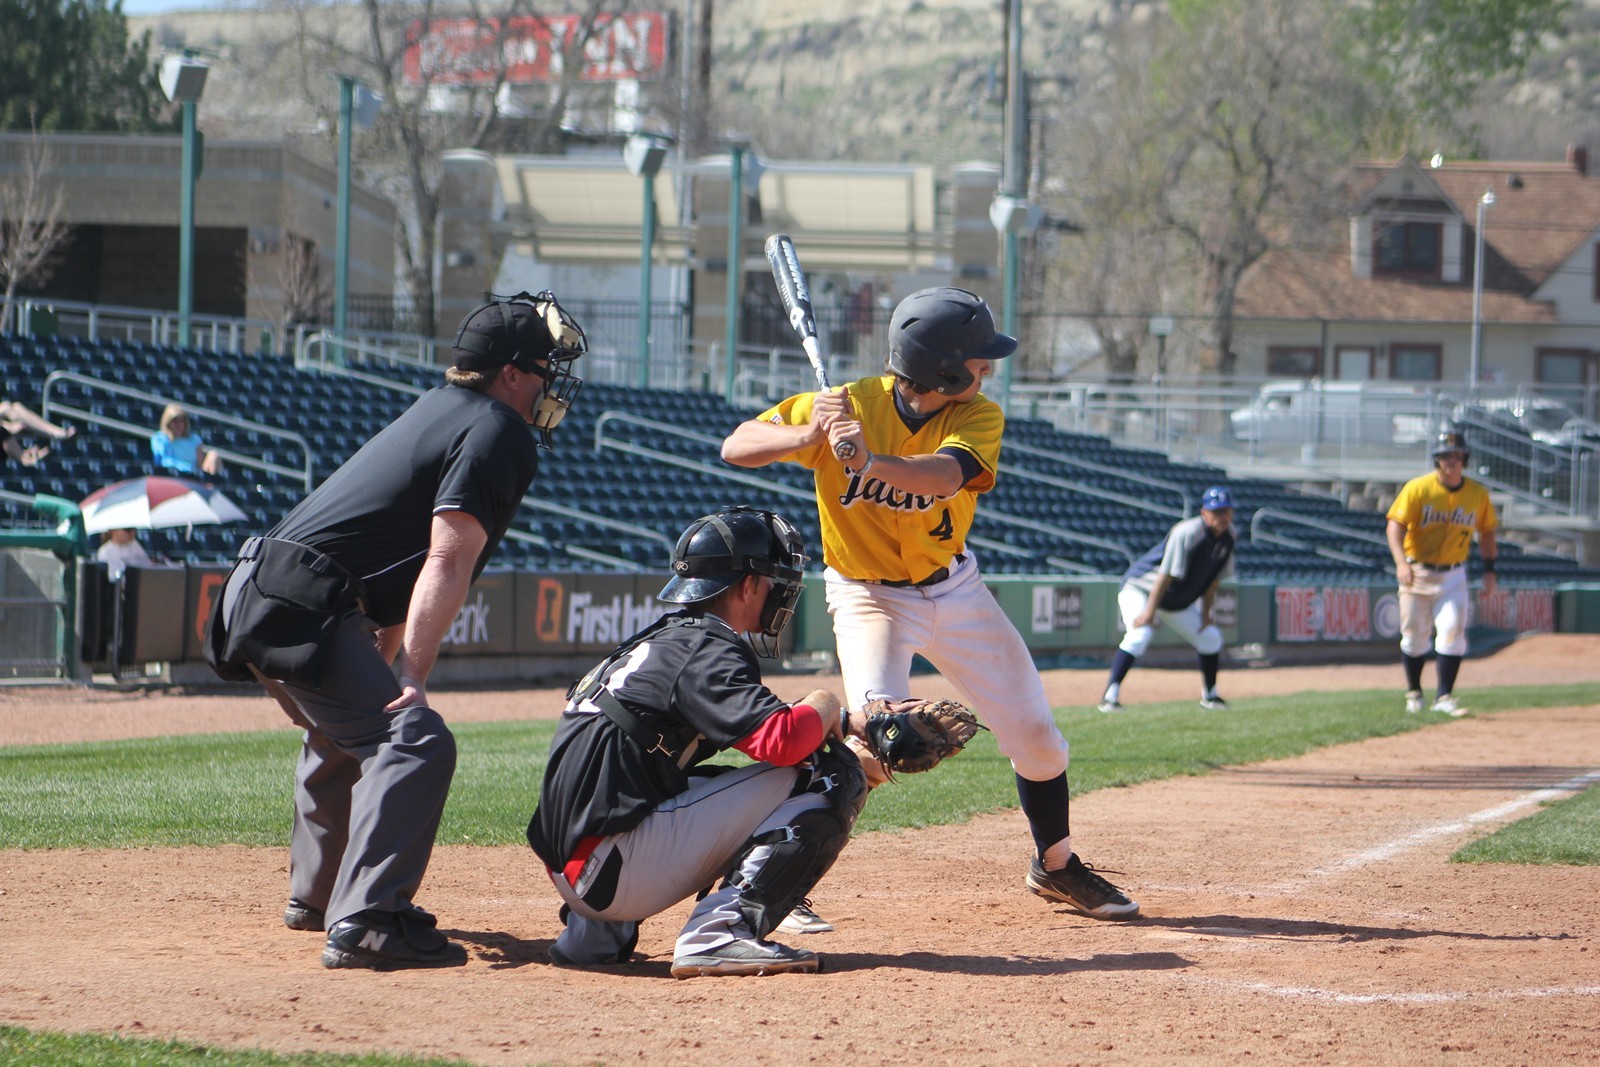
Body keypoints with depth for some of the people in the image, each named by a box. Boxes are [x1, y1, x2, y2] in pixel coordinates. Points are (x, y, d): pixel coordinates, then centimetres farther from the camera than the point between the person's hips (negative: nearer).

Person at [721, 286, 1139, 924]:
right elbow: (736, 447, -22)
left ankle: (1056, 865, 32)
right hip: (868, 596, -4)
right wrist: (810, 435, -40)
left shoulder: (977, 417, -16)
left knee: (1035, 735, 7)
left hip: (954, 588, 4)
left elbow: (943, 473, -37)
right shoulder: (849, 406, -20)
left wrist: (870, 461, -55)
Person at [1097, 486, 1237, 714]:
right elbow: (1167, 573, -29)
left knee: (1210, 637, 8)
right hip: (1139, 589, -8)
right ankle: (1110, 696, -30)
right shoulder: (1187, 533, -28)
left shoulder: (1228, 535, -5)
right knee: (1140, 635, -30)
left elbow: (1215, 576, 5)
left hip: (1177, 602, 8)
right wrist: (1149, 611, -30)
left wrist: (1206, 614, 5)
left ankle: (1209, 695, 26)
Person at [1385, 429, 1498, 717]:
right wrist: (1401, 561, -33)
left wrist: (1489, 571, 6)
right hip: (1417, 573, -1)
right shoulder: (1418, 489, -10)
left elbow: (1487, 531, 12)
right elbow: (1396, 524, -17)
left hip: (1453, 576, 1)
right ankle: (1414, 692, 25)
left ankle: (1443, 697, -10)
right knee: (1414, 636, 6)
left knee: (1453, 632, -14)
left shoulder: (1478, 494, -1)